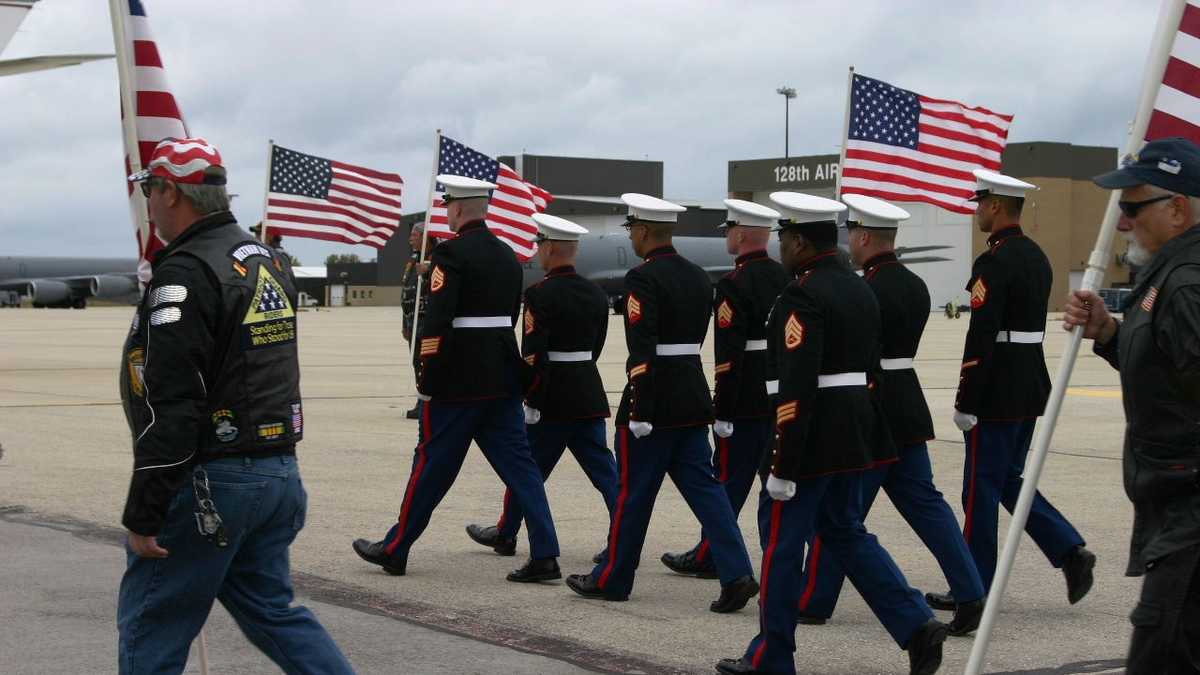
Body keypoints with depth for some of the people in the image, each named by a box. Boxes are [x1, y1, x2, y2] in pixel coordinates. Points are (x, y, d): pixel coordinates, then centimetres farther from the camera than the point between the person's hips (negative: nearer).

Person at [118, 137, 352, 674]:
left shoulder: (183, 275, -16)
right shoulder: (269, 261, 12)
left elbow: (170, 411, -21)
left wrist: (142, 517, -17)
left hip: (209, 483, -8)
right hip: (280, 473, 9)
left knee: (149, 626, 3)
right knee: (271, 609, 17)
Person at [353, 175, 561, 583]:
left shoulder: (452, 253, -12)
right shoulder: (508, 256, 12)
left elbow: (436, 320, -18)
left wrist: (425, 379, -12)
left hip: (458, 380, -7)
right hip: (503, 379, 7)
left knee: (432, 465, 4)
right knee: (518, 464, 6)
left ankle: (395, 550, 16)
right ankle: (544, 555, 0)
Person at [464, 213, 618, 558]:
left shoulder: (540, 294, -14)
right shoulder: (596, 293, 7)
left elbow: (533, 354, -19)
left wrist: (533, 401, -14)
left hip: (552, 399, -5)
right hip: (589, 396, 6)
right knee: (604, 470, 5)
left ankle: (506, 533, 23)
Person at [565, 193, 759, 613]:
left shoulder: (643, 279, -14)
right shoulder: (699, 278, 12)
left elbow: (642, 349, -20)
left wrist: (639, 413, -20)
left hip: (655, 400, -7)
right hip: (693, 399, 7)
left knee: (633, 492, 4)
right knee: (703, 487, 6)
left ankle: (612, 579, 15)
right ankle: (736, 574, -4)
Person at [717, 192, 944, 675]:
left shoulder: (802, 298, -17)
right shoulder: (861, 290, 12)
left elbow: (796, 386, -22)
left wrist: (781, 466, -20)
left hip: (811, 438, -9)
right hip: (855, 435, 9)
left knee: (781, 541, 3)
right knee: (846, 533, 17)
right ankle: (916, 626, 7)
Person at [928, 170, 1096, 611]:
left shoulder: (993, 263, -18)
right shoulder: (1037, 257, 12)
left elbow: (980, 339, -21)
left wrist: (964, 404, -17)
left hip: (997, 392, -9)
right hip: (1031, 388, 9)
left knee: (981, 488, 1)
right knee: (1010, 481, 18)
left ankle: (973, 589, 8)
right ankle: (1070, 551, 7)